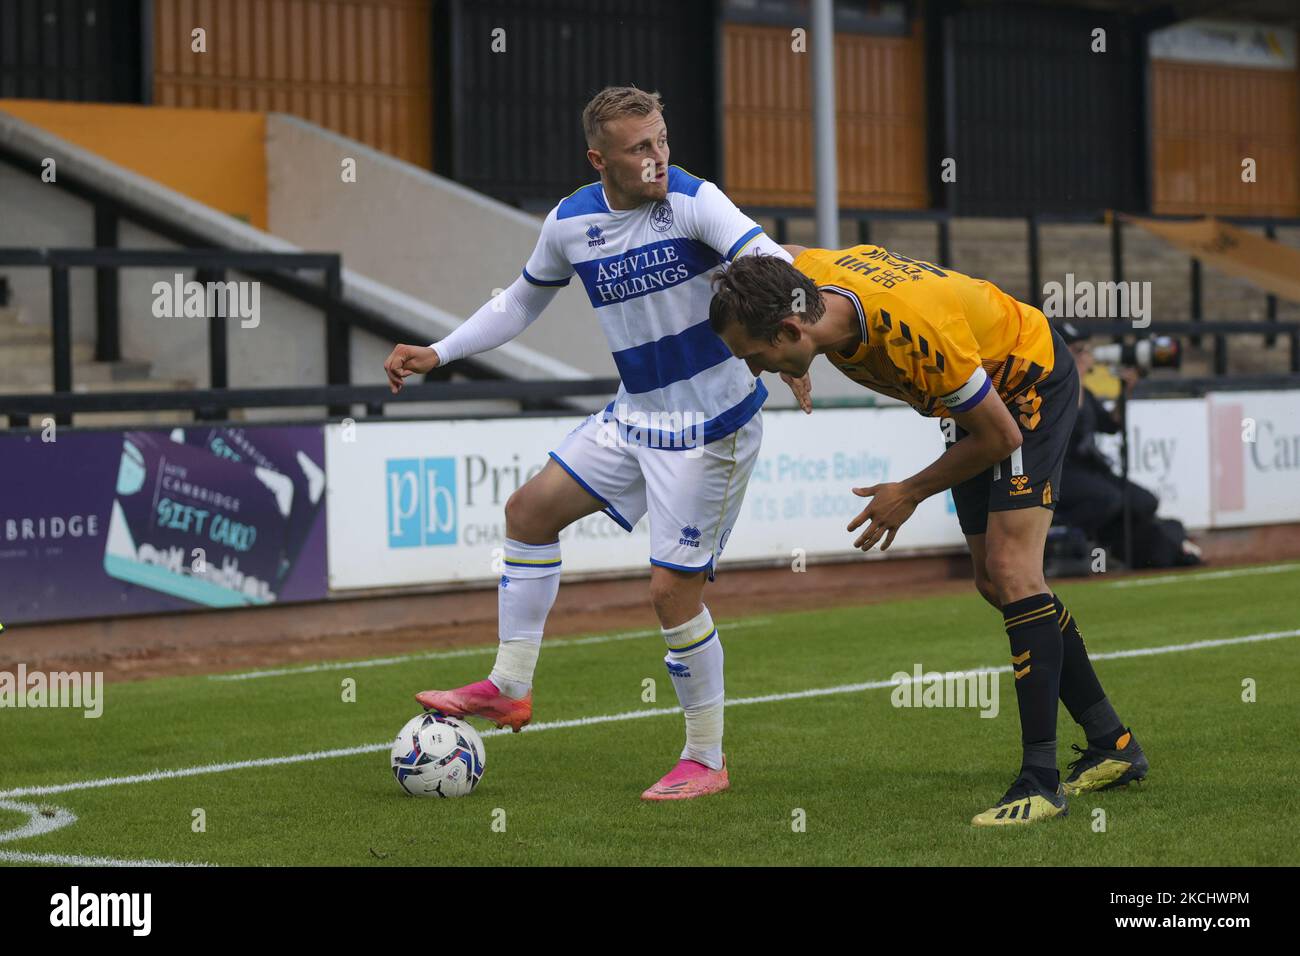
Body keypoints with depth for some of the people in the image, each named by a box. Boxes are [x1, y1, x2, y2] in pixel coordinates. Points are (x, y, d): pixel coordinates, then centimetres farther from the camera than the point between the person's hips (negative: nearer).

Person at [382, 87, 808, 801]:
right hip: (634, 414, 7)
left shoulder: (693, 201, -18)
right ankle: (509, 688, 23)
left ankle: (706, 759, 9)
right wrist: (438, 354, 12)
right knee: (531, 508, 11)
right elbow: (521, 302, 18)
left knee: (673, 590, -7)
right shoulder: (570, 223, 1)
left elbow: (771, 265, -32)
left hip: (708, 424, -7)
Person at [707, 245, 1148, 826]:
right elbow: (785, 254, 6)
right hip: (984, 385, 8)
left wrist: (910, 494, -16)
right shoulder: (807, 275, -22)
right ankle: (1111, 746, 20)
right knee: (994, 583, 9)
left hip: (1033, 380, -8)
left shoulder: (914, 331, -42)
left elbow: (1000, 435, -28)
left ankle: (1040, 784, -19)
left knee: (1012, 573, -19)